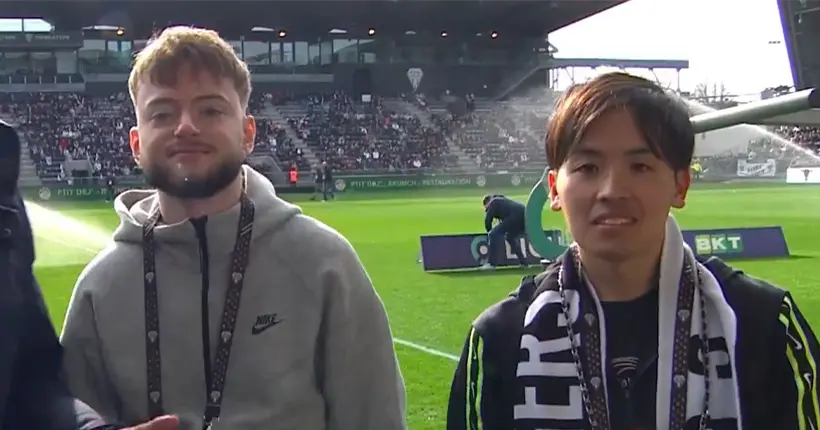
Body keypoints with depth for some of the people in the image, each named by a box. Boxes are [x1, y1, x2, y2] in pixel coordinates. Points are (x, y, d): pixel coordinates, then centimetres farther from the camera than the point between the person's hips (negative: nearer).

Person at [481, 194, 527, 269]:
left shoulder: (493, 202, 13)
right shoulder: (503, 200, 37)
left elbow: (487, 220, 6)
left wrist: (489, 232, 20)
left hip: (515, 218, -9)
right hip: (525, 218, 9)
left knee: (493, 235, -3)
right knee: (510, 237, 31)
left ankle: (491, 263, -8)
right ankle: (523, 262, 29)